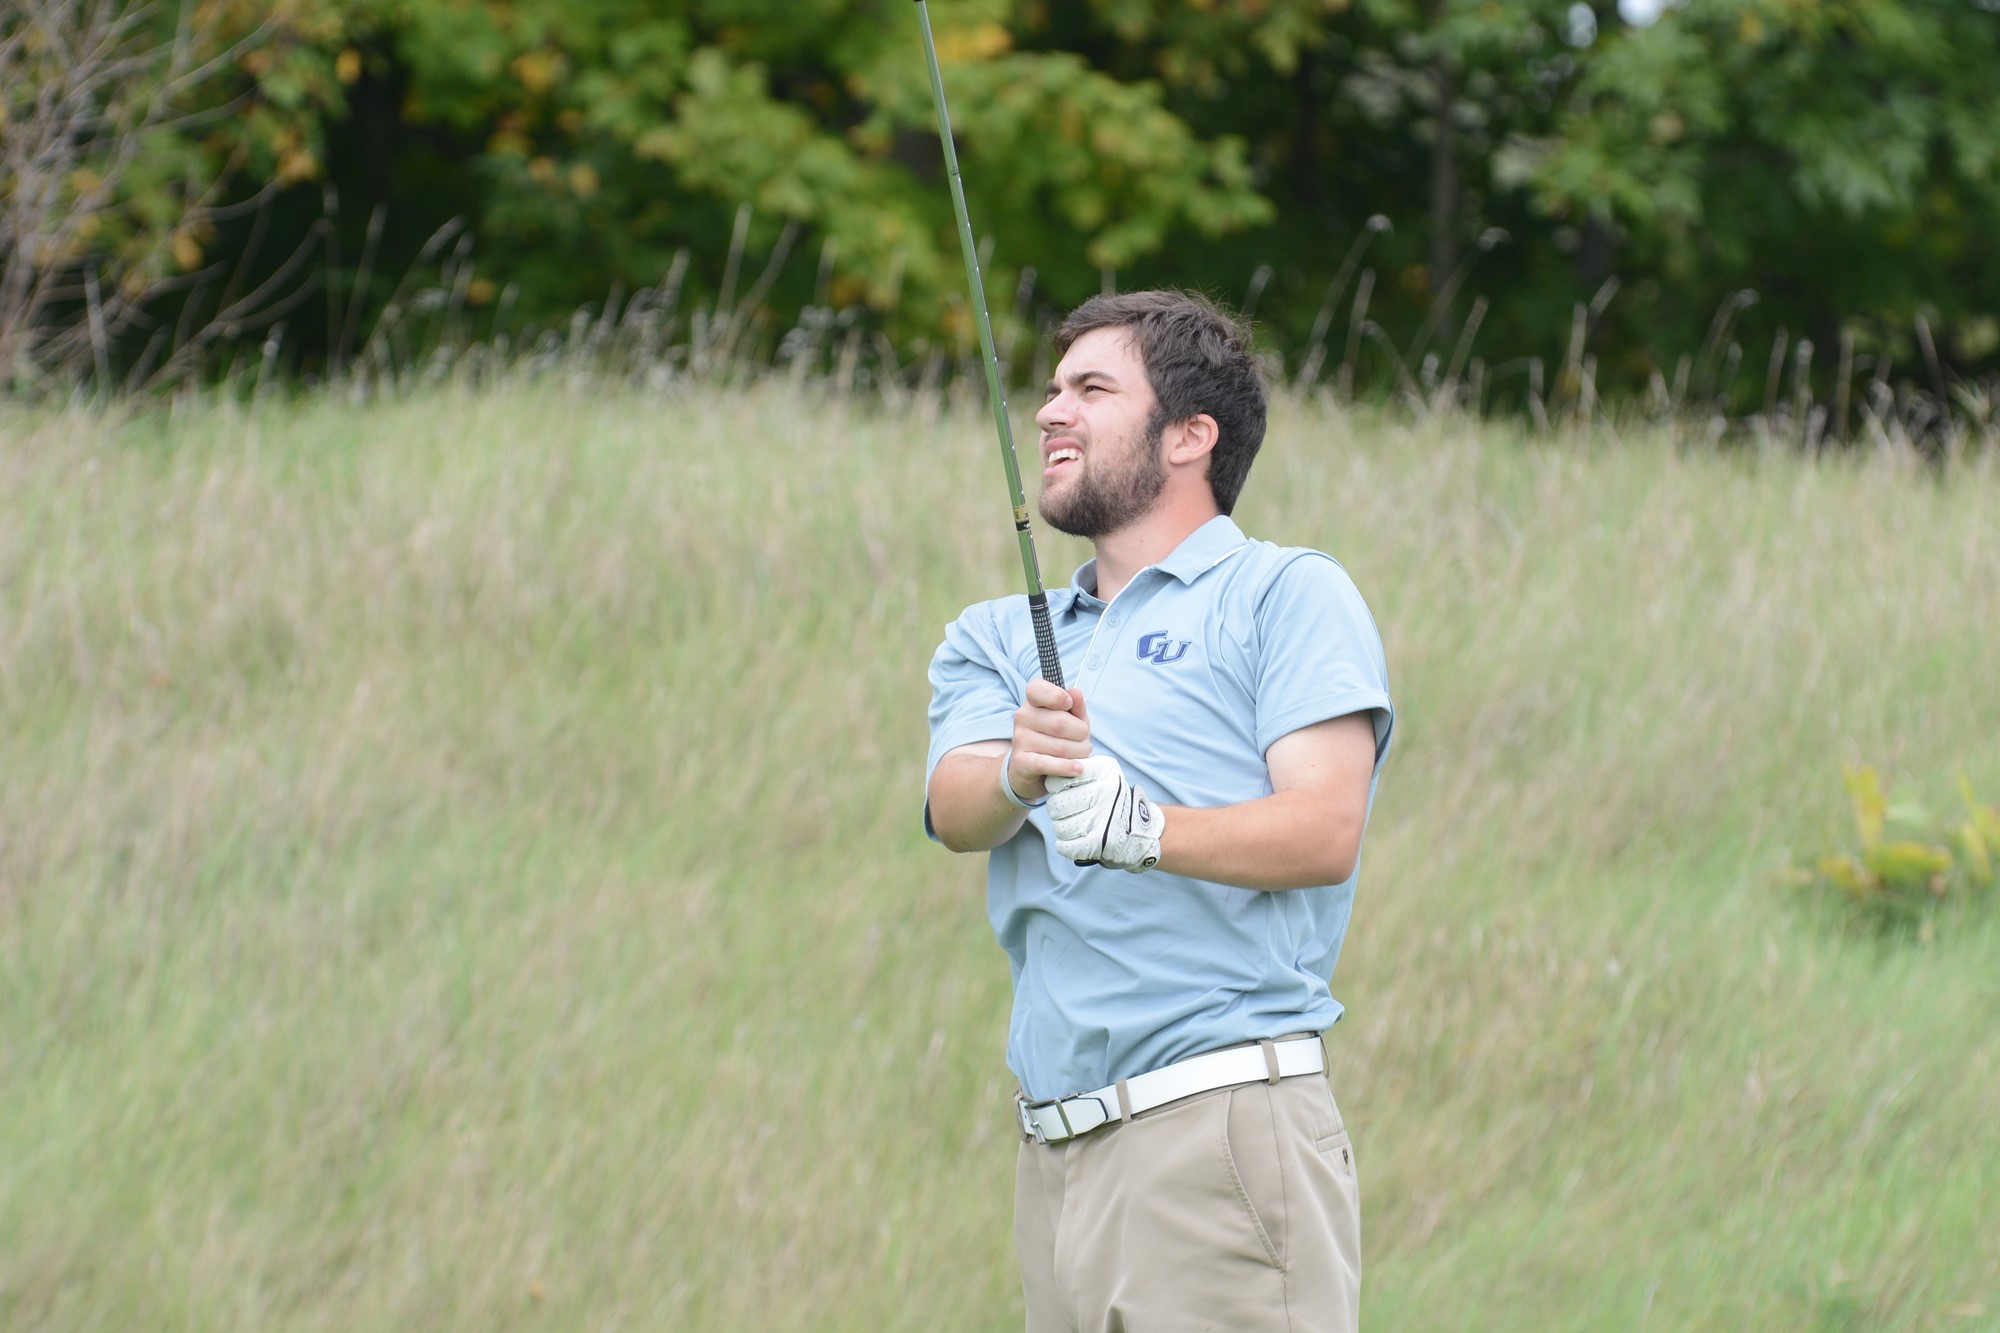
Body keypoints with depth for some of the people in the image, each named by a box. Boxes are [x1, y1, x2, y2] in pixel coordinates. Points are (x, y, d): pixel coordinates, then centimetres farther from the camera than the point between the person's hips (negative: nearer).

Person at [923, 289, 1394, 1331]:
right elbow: (955, 807, 3)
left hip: (1223, 1120, -6)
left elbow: (1325, 832, -9)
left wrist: (1141, 831, -24)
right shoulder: (998, 640, 22)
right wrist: (1021, 775, -20)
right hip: (1052, 1152, 6)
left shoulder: (1289, 595, 4)